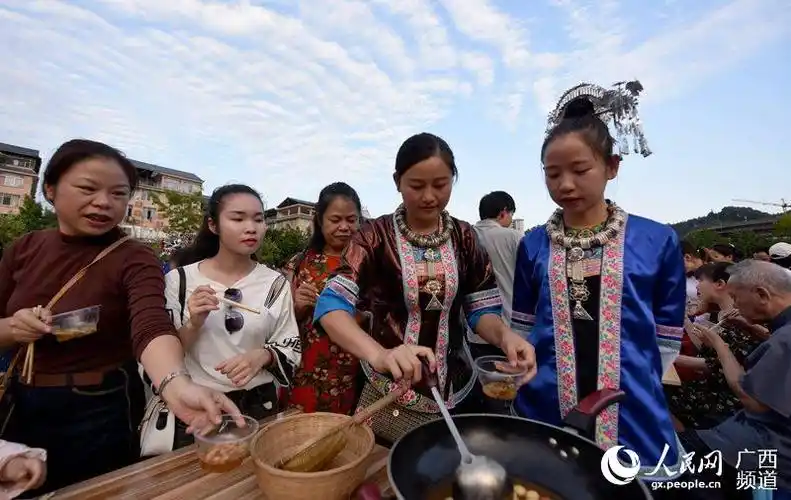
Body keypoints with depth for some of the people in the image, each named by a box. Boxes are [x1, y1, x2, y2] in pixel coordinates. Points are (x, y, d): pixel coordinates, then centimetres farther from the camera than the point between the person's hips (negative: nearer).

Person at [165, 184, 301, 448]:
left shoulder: (275, 283, -7)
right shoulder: (179, 279, -8)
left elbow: (290, 348, -3)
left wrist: (262, 355, -23)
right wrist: (193, 325, -22)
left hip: (257, 407, 1)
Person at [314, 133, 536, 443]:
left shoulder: (464, 237, -2)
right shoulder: (376, 236, -11)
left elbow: (481, 309, 1)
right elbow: (331, 305, -21)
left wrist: (504, 335, -22)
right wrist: (378, 354, -39)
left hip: (455, 394, 3)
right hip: (390, 395, -2)